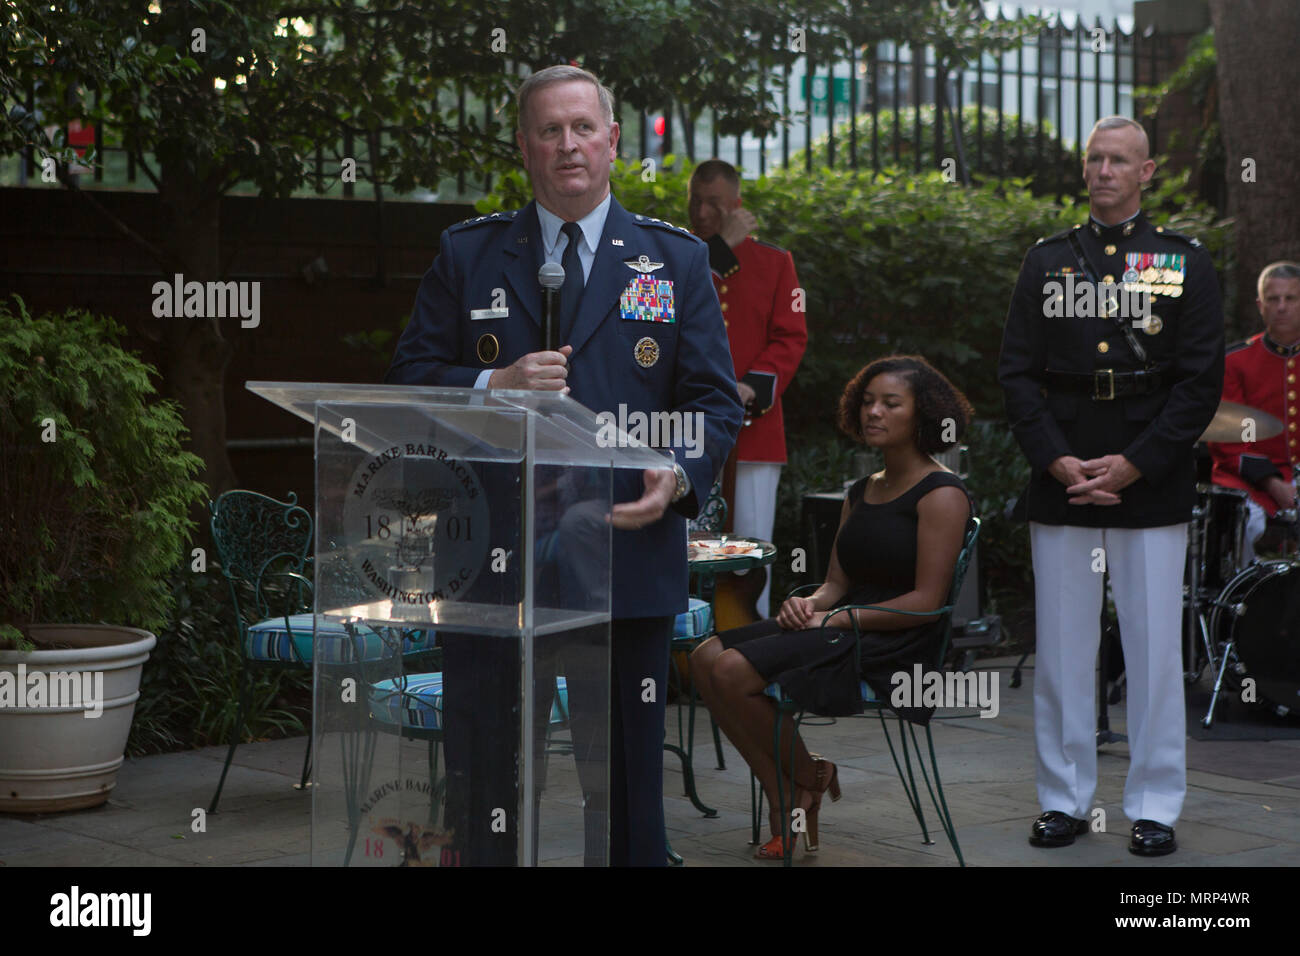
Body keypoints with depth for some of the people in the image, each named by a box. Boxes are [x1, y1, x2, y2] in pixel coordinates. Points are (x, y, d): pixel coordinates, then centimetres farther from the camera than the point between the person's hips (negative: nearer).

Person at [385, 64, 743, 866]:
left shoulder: (676, 259, 9)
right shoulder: (467, 255, 9)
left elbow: (715, 400, 5)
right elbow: (411, 377, 7)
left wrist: (679, 476, -14)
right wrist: (494, 384, -12)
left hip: (629, 553, 0)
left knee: (628, 777, 7)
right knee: (479, 767, 5)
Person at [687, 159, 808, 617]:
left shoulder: (774, 262, 10)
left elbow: (791, 337, 3)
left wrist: (754, 387, -13)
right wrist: (720, 247, -11)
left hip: (752, 426, 0)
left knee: (752, 543, 0)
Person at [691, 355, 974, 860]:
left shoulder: (941, 494, -8)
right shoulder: (861, 492, 19)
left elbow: (926, 601, -14)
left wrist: (835, 619, -16)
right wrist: (809, 604, -7)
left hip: (895, 645, -9)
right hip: (842, 630, 9)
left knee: (737, 671, -23)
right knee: (707, 658, -9)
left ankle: (811, 780, 0)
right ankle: (784, 800, -8)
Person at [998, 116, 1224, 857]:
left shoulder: (1187, 262, 5)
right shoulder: (1047, 262, 11)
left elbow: (1202, 381, -2)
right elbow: (1017, 372, 5)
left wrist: (1134, 463, -11)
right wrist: (1057, 461, -9)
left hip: (1152, 484, -2)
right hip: (1060, 483, 2)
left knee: (1155, 649, 1)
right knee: (1063, 649, 6)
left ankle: (1155, 808, 10)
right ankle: (1065, 799, 16)